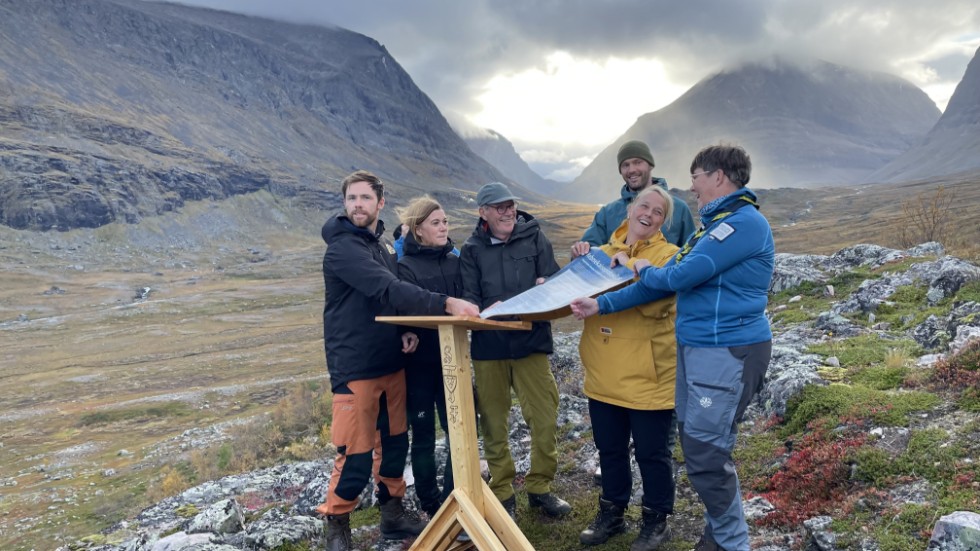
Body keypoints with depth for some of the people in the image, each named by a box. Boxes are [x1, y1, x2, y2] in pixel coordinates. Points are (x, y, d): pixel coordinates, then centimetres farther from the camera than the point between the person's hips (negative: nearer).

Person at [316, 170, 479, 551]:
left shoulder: (382, 243, 11)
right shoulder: (342, 248, -16)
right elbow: (387, 290, -30)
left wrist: (405, 330, -1)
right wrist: (446, 304, -38)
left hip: (391, 362, 8)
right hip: (355, 367, -8)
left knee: (395, 442, 16)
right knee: (356, 455, -2)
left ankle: (393, 513, 33)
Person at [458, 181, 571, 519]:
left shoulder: (534, 237, 5)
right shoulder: (472, 249, 4)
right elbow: (469, 300, -4)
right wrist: (490, 311, -24)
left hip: (532, 341, 0)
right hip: (488, 346, 0)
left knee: (545, 418, 0)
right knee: (494, 423, 8)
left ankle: (540, 487, 20)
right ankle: (502, 492, 24)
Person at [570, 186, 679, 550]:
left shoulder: (668, 255, -5)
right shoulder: (604, 251, 9)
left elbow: (656, 302, -21)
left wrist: (628, 265, -23)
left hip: (646, 375, -5)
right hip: (605, 372, 5)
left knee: (650, 452, 7)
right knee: (609, 448, 17)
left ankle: (656, 520, 26)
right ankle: (612, 512, 34)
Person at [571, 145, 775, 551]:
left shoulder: (745, 222, -15)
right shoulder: (712, 225, 17)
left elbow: (681, 276, -20)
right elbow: (667, 282, 15)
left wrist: (643, 271, 2)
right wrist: (601, 304, 10)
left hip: (729, 353, -10)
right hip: (695, 348, 10)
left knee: (706, 454, -5)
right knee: (697, 447, 15)